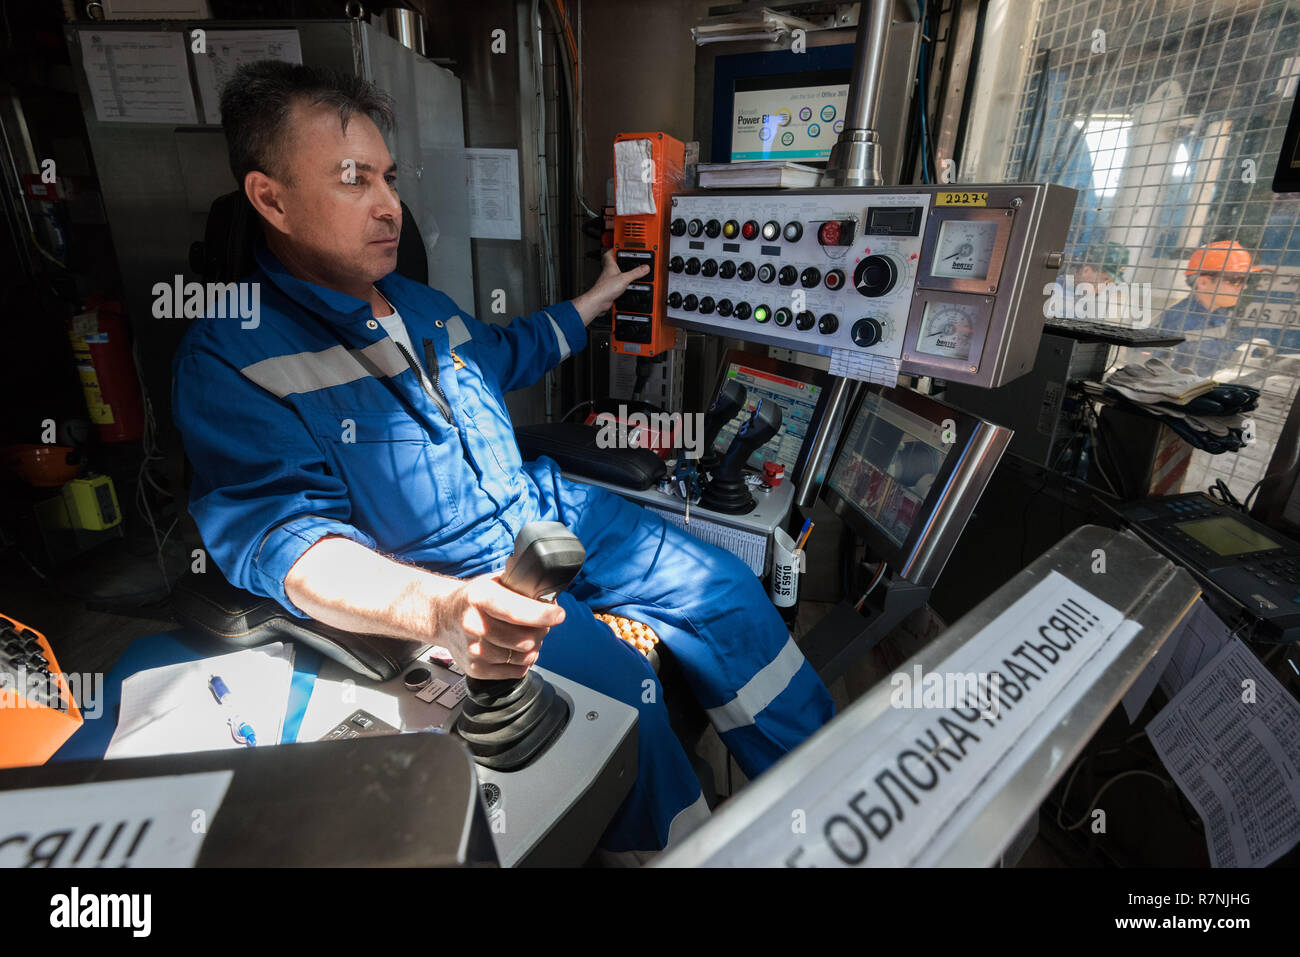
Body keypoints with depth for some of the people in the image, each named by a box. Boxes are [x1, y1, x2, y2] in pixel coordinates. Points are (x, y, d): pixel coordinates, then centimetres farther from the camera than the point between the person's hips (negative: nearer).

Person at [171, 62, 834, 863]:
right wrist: (439, 610, -43)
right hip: (446, 580, -6)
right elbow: (279, 534, -24)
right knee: (623, 690, -27)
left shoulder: (418, 303, 12)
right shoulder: (230, 360, -12)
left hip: (545, 509, 7)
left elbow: (498, 354, 31)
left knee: (724, 587, -1)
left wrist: (592, 302, 37)